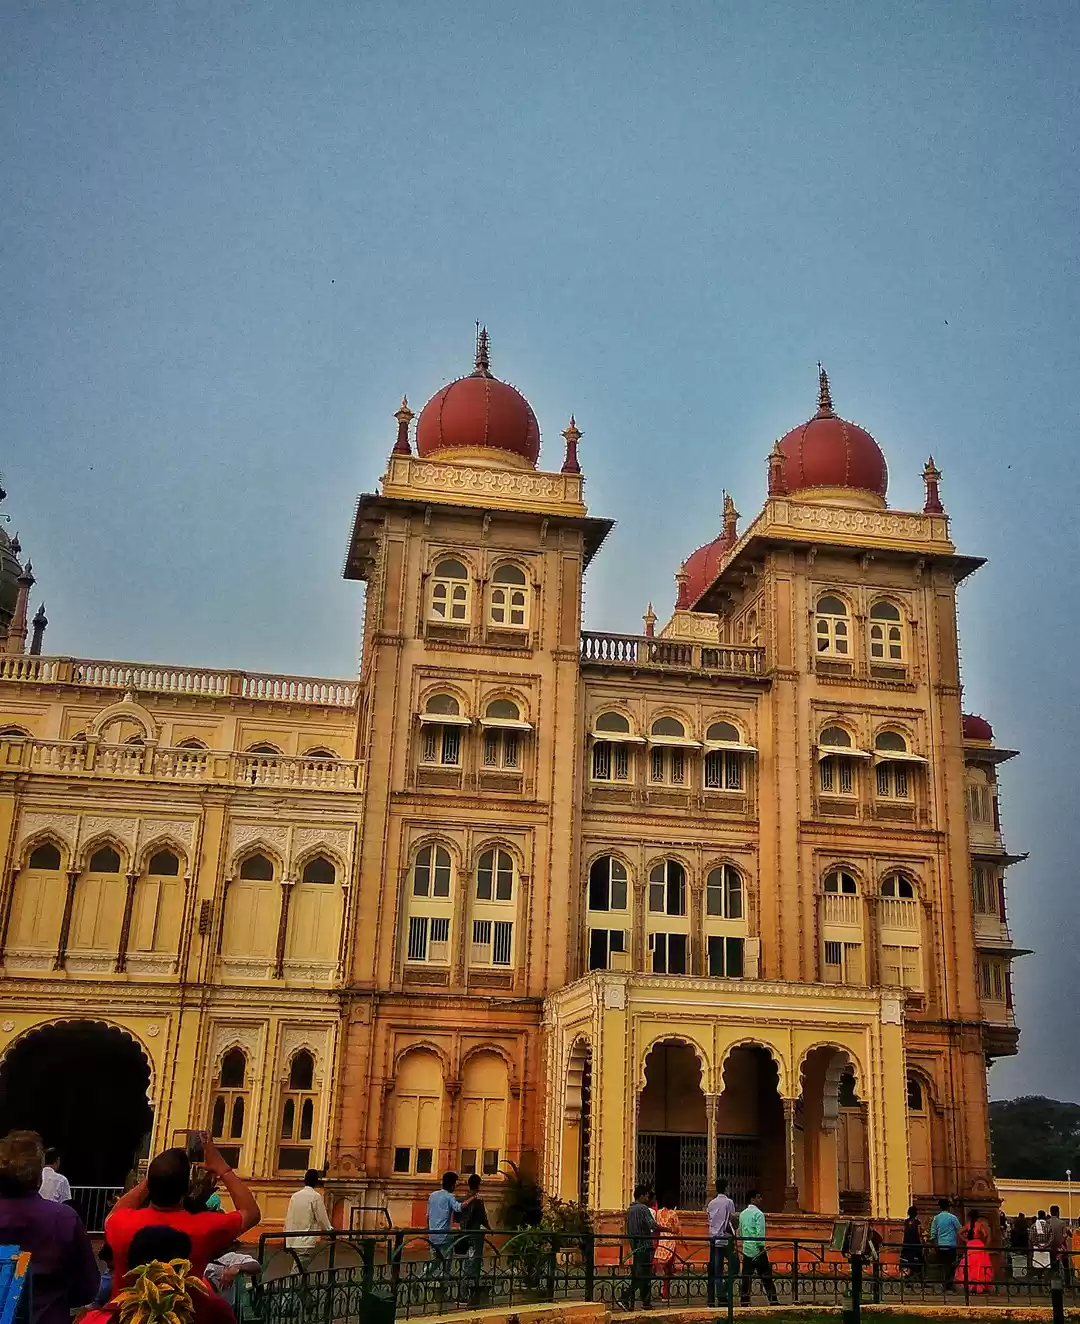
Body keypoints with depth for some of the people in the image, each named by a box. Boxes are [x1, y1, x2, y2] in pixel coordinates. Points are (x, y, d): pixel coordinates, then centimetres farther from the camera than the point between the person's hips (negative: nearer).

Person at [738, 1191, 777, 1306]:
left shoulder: (742, 1214, 14)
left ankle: (744, 1302, 1)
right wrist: (761, 1248, -15)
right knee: (766, 1276, 1)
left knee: (746, 1277, 5)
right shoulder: (758, 1213, -9)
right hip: (757, 1249, -6)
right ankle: (773, 1301, 2)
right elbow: (760, 1233, -16)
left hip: (746, 1250, 6)